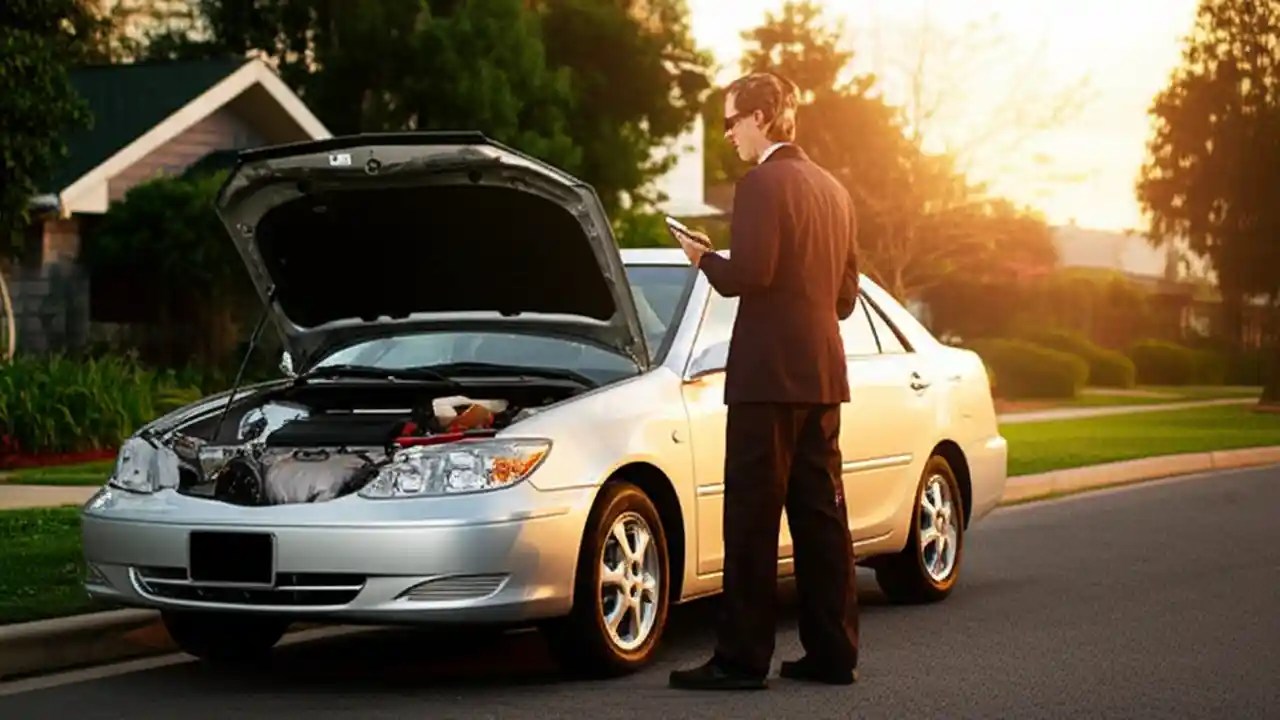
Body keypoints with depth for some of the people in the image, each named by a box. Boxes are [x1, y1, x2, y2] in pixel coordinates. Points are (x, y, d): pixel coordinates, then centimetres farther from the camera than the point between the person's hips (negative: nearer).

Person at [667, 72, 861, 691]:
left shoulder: (763, 183, -10)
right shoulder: (832, 189, 16)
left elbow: (750, 273, -20)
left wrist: (705, 258, -1)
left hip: (769, 373, -9)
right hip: (822, 374, 9)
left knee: (752, 520, -5)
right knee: (820, 515, 10)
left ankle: (742, 658, -4)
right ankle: (832, 652, 13)